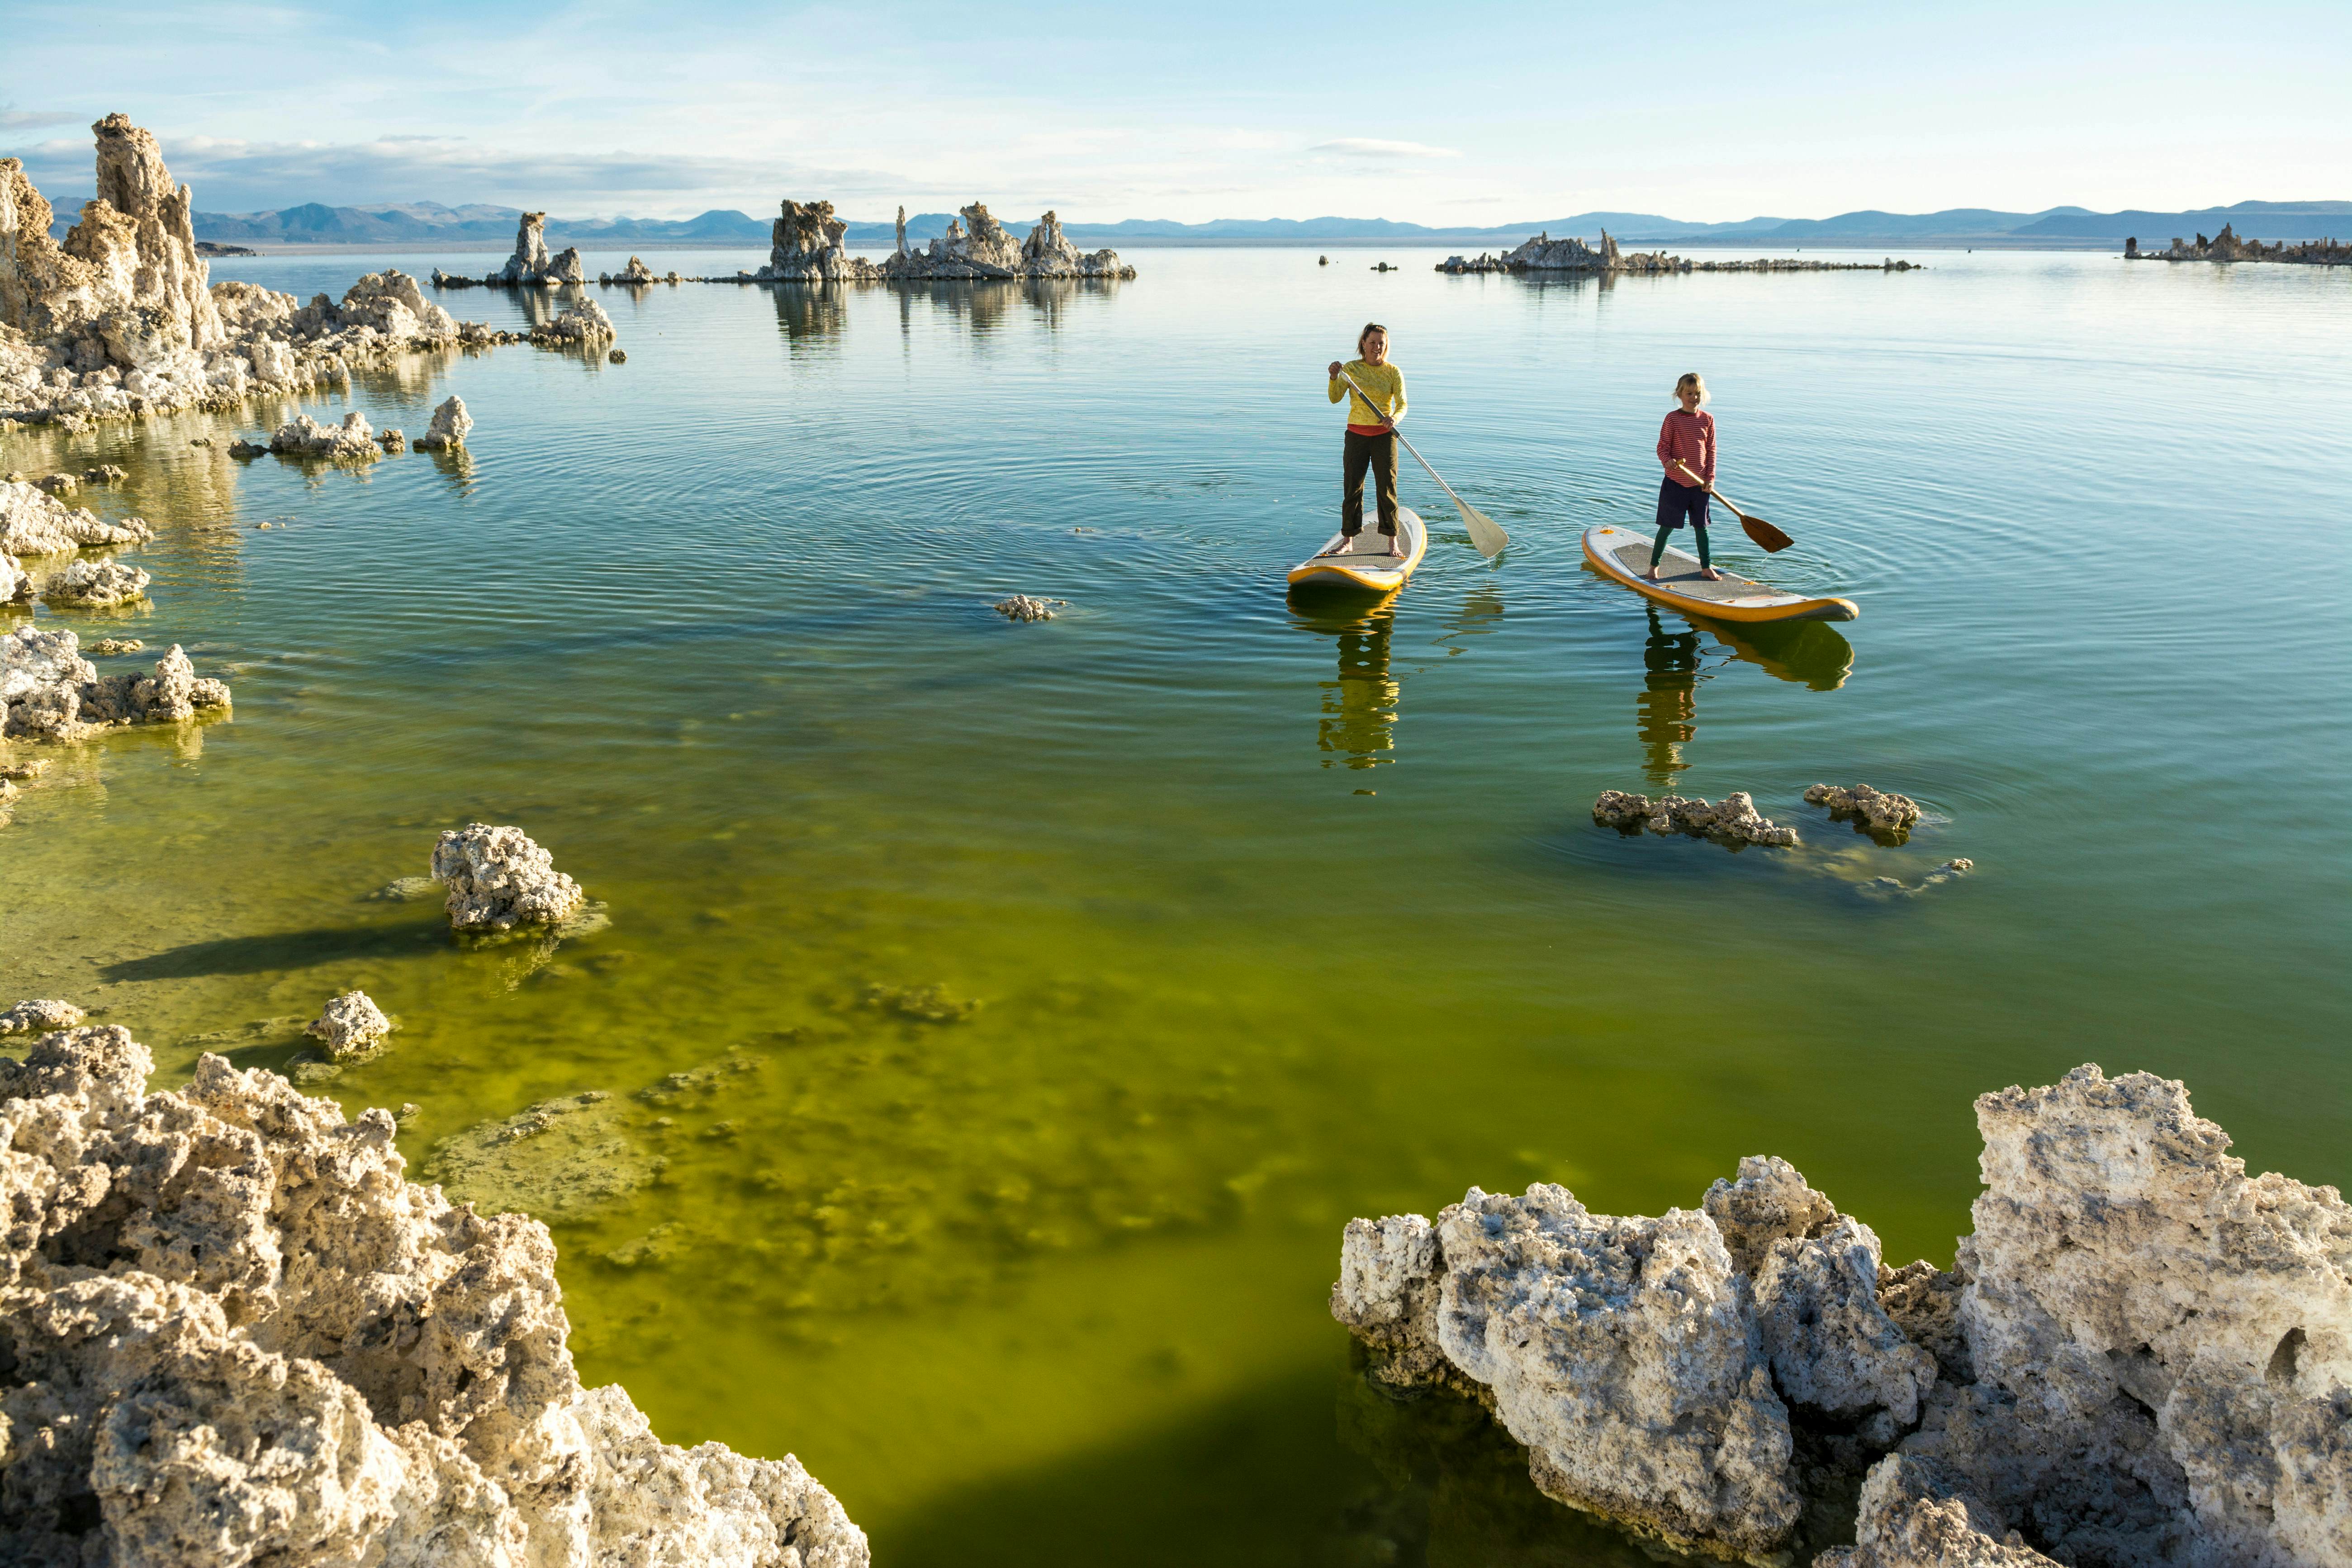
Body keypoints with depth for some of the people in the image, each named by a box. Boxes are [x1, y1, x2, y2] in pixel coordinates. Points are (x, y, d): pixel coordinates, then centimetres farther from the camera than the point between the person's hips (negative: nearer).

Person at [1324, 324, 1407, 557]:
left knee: (1387, 489, 0)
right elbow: (1335, 398, -10)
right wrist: (1334, 377, -28)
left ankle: (1393, 541, 9)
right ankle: (1348, 541, 11)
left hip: (1384, 436, -1)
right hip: (1356, 435, 1)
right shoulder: (1351, 368, 1)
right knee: (1352, 488, 2)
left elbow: (1402, 404, -9)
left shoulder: (1393, 372, 0)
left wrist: (1394, 418, -31)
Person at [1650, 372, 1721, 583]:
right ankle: (1654, 566, 17)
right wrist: (1668, 461, -27)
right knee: (1667, 526, 3)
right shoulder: (1672, 418, -7)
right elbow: (1662, 446, -6)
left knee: (1701, 526, 12)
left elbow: (1711, 451, 6)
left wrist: (1710, 478, 0)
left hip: (1699, 484, 3)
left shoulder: (1707, 419, 3)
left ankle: (1706, 567, 23)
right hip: (1675, 482, -3)